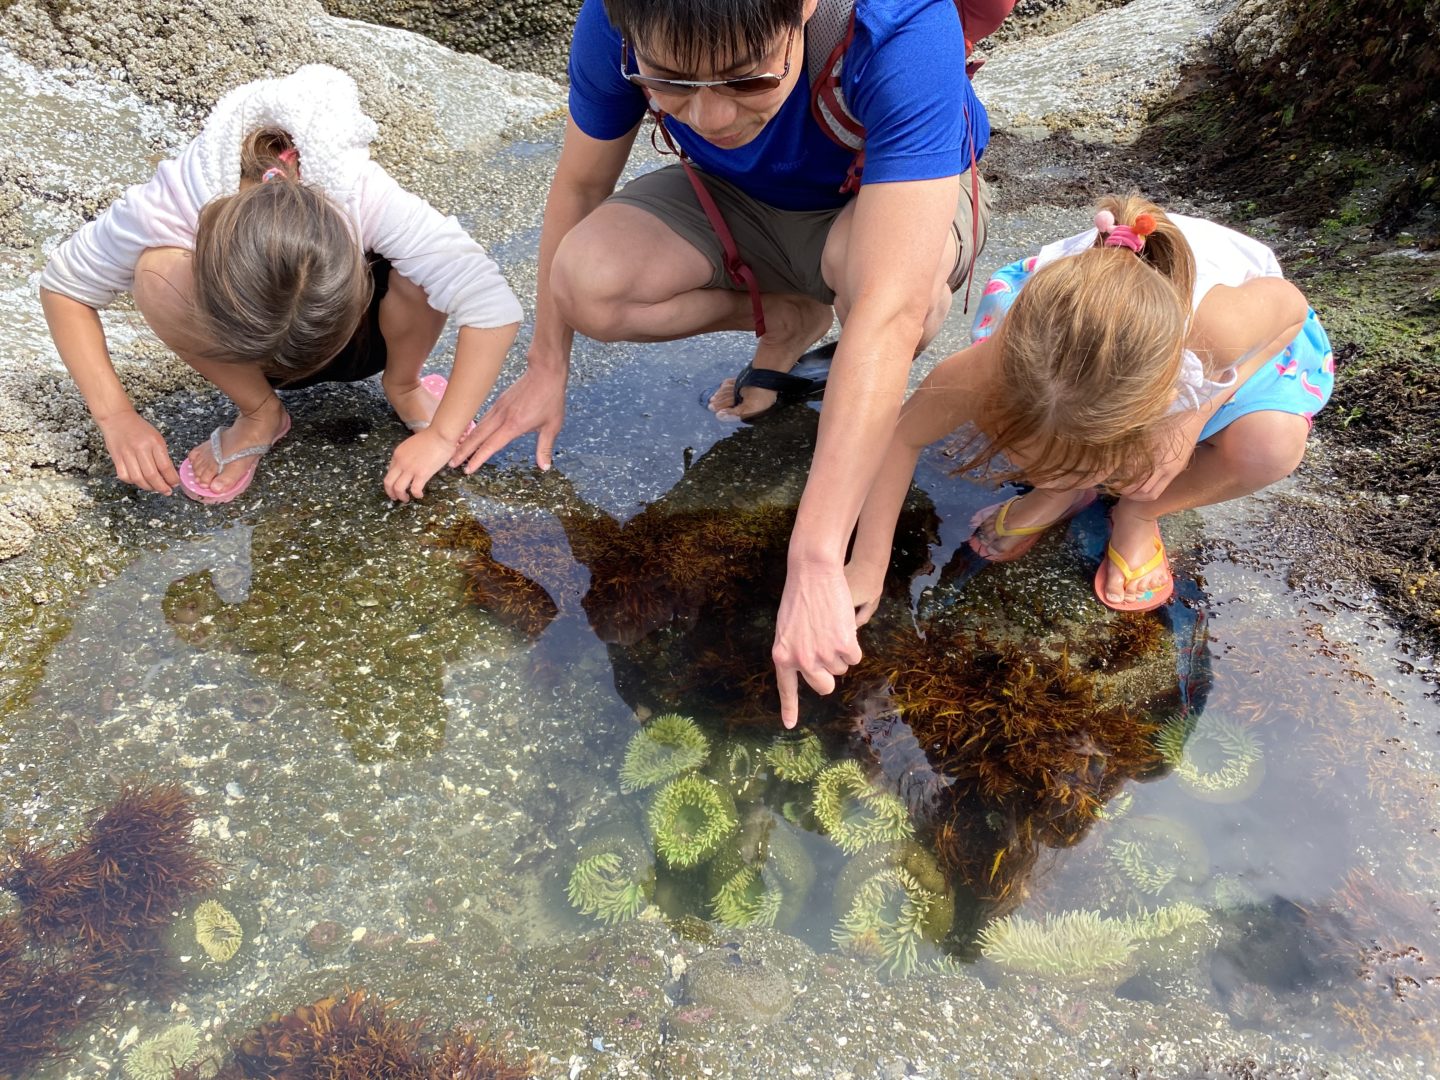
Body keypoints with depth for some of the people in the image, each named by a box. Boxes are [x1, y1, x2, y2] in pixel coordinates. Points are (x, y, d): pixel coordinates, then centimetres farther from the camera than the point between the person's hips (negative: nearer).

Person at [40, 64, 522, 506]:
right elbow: (63, 286, -18)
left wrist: (441, 435, -39)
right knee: (156, 276, -30)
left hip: (362, 333, -1)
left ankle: (403, 385, -1)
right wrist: (116, 415, -28)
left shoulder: (367, 195, -40)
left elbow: (495, 308, -42)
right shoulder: (171, 200, -35)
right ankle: (259, 414, -3)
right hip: (238, 337, 1)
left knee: (422, 271, -33)